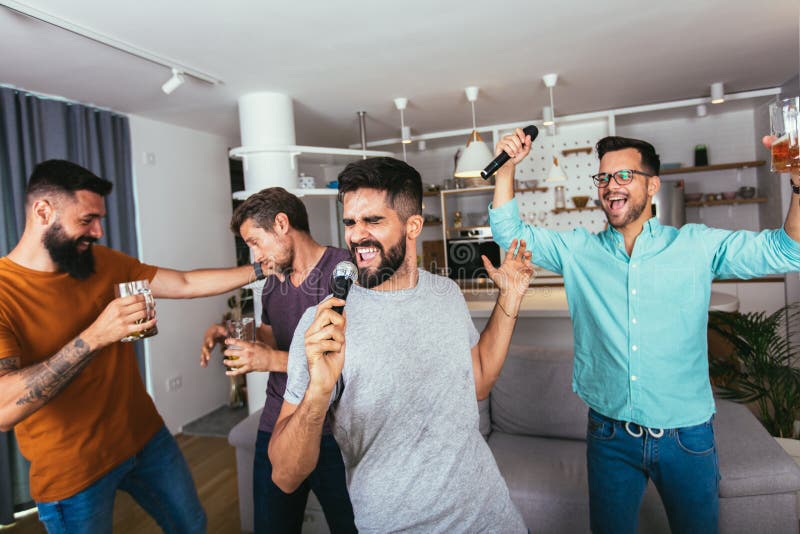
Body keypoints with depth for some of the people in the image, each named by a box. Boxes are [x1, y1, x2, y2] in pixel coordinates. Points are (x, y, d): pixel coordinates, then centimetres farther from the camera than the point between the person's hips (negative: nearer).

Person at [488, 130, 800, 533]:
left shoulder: (698, 246, -3)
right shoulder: (577, 250, -1)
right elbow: (509, 232, -1)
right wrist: (508, 167, -12)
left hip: (687, 436, 0)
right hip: (610, 435, 1)